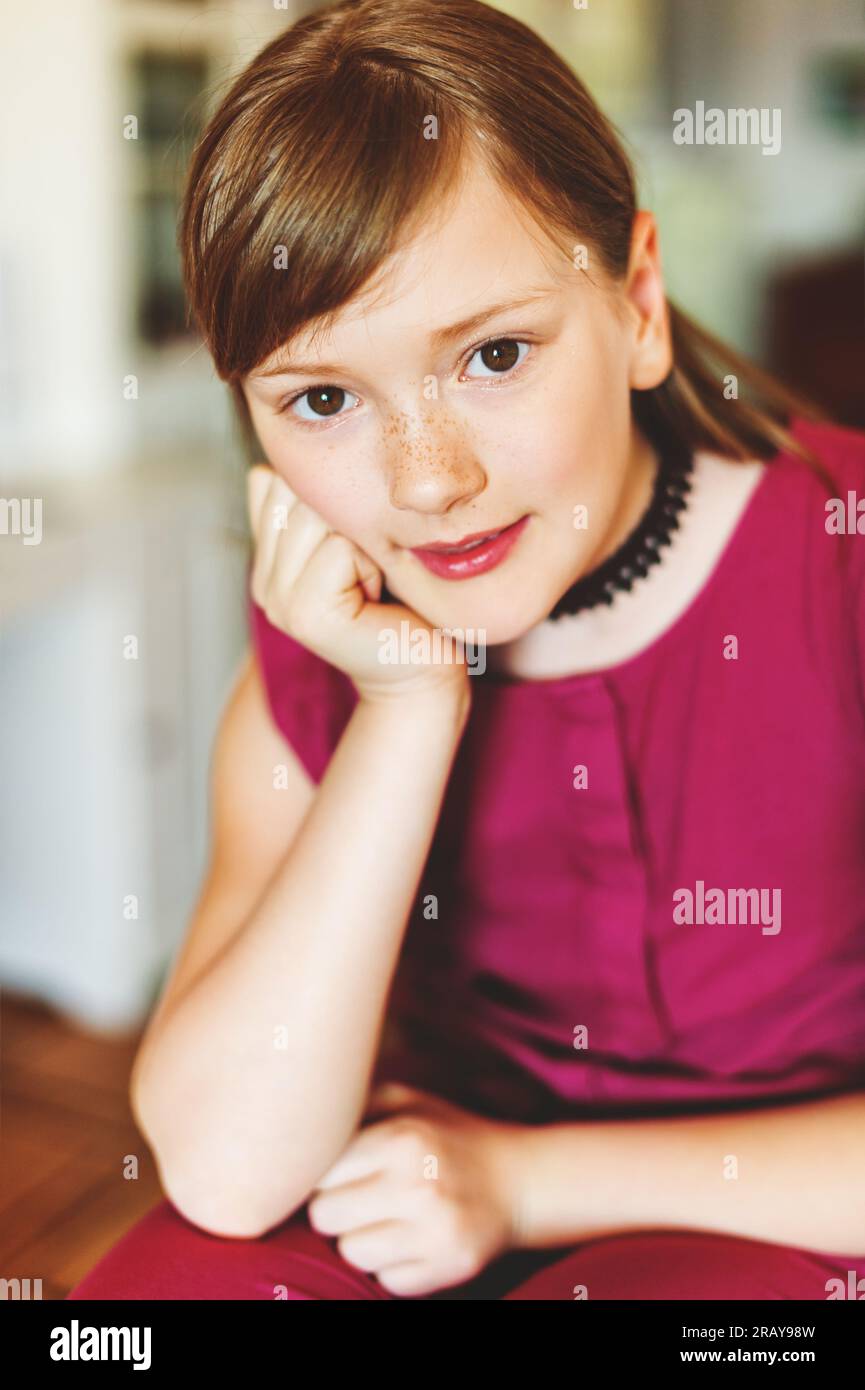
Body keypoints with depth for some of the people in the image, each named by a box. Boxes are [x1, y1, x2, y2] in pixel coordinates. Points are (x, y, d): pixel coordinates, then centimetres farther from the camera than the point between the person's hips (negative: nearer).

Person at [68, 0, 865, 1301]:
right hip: (459, 1231, 3)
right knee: (166, 1279, -20)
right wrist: (412, 701, -22)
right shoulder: (322, 669, -5)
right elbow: (228, 1168, -17)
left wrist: (527, 1177, -15)